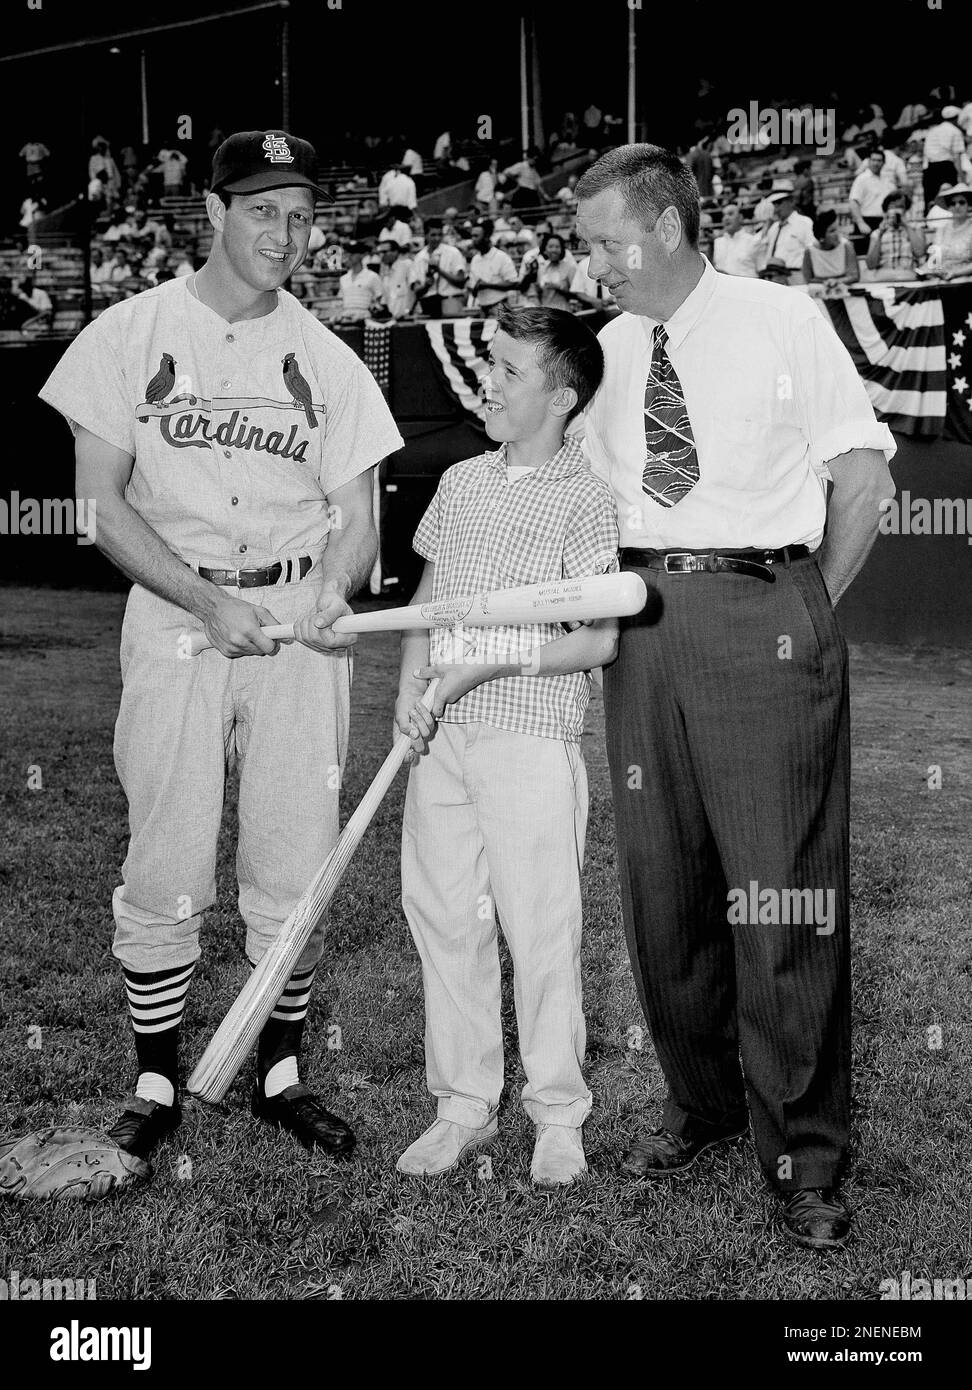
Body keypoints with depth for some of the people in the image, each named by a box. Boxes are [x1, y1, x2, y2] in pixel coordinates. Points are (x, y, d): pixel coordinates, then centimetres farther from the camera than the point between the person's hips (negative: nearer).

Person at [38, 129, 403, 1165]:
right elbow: (101, 503, -3)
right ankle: (156, 1085, 16)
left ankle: (280, 1076, 20)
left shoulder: (327, 360, 9)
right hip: (174, 614, -2)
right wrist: (210, 602, -14)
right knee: (165, 874, 0)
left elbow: (357, 517, 8)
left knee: (292, 873, 4)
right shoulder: (129, 334, 2)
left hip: (301, 625, 2)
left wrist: (330, 586, -15)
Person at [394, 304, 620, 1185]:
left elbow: (599, 641, -8)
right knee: (442, 914, 9)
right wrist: (411, 684, 2)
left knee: (540, 926, -1)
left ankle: (559, 1117, 14)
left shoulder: (584, 499, -5)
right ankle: (464, 1103, 22)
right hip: (441, 736, 6)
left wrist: (493, 661, -15)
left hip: (531, 735, -6)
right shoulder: (461, 482, 13)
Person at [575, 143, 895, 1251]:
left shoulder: (783, 322, 0)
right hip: (639, 619, 5)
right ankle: (700, 1102, 28)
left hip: (763, 613, -4)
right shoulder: (605, 351, 12)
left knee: (781, 888, -3)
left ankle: (802, 1157, 9)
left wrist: (807, 611, 0)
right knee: (661, 881, 9)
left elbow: (863, 477, 1)